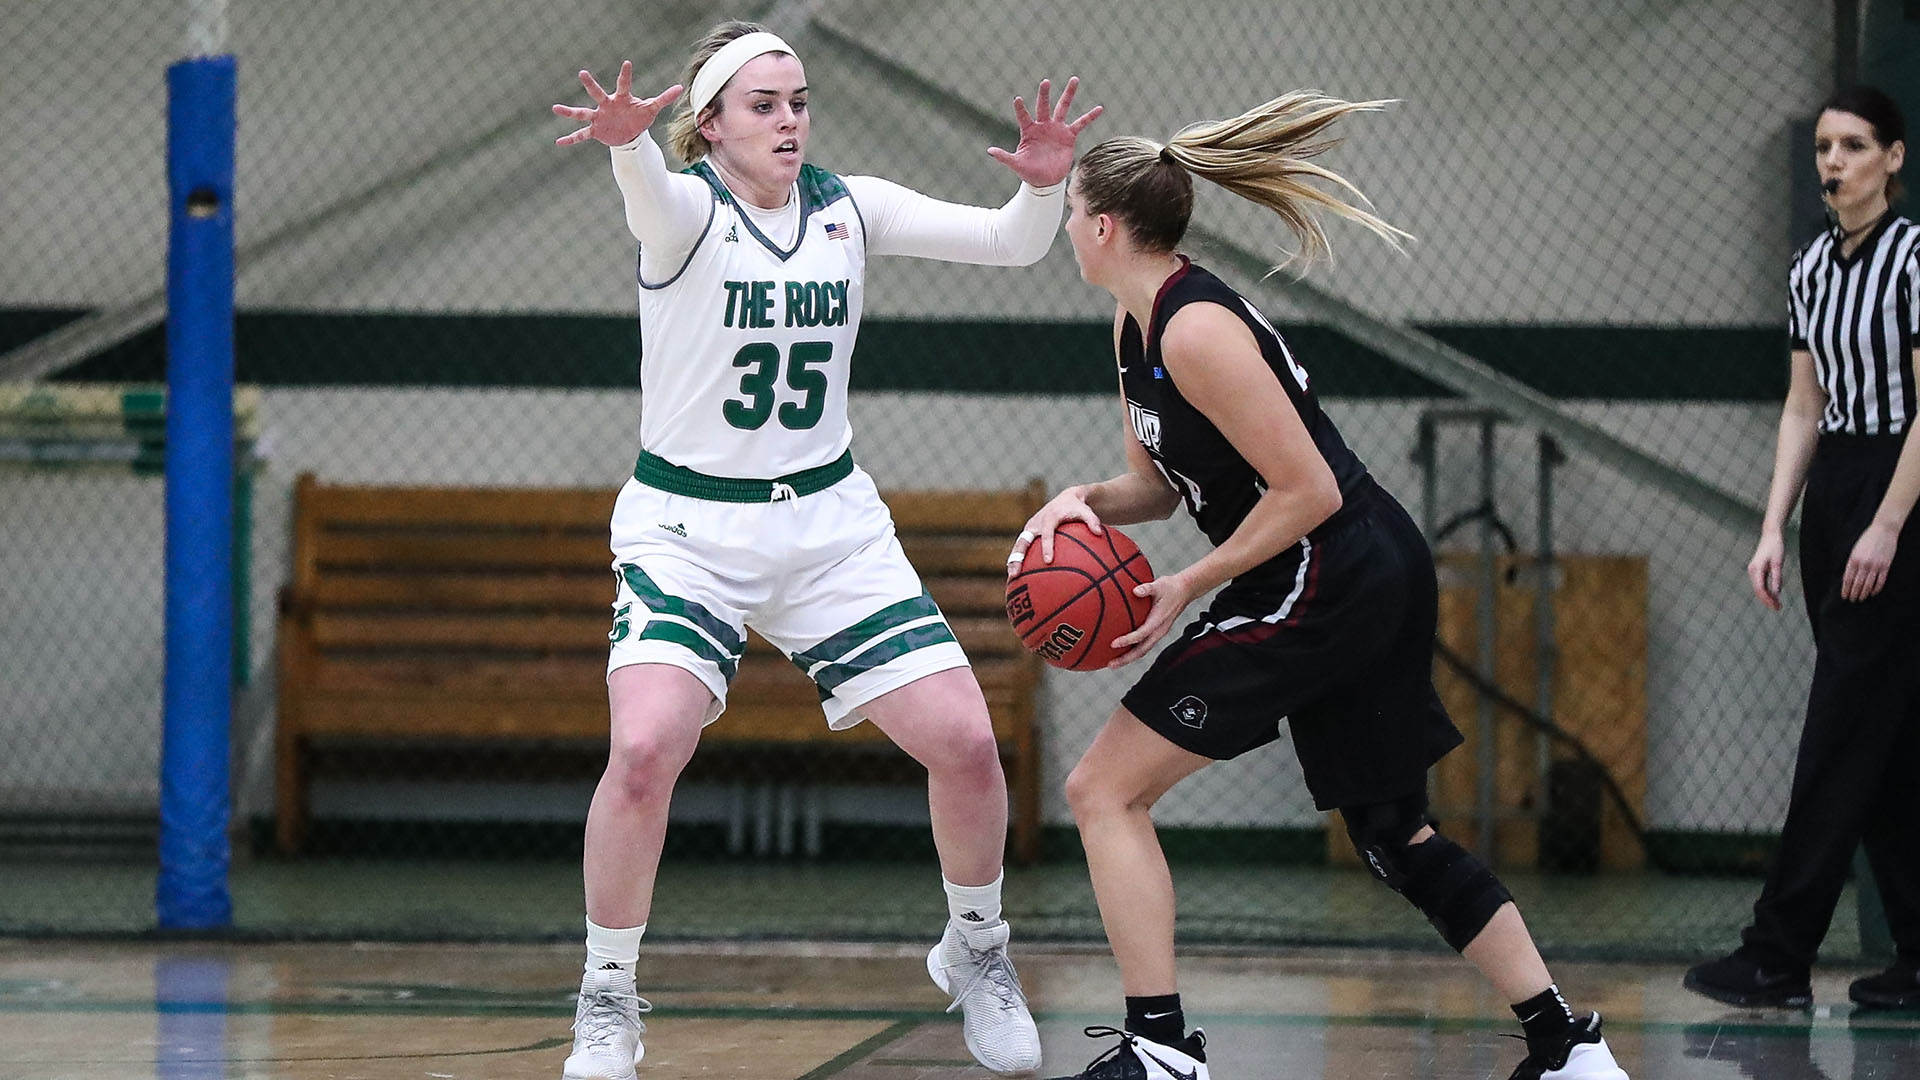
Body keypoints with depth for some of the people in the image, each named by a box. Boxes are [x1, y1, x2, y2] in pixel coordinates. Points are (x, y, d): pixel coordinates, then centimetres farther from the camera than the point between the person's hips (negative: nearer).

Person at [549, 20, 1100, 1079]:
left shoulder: (848, 207, 1)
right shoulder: (684, 209, -12)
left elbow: (1009, 242, -5)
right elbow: (652, 198, -38)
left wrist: (1042, 184, -28)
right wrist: (626, 143, -62)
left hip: (829, 523, 4)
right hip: (687, 527, -4)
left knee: (963, 741, -5)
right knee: (645, 750, -25)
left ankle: (975, 952, 22)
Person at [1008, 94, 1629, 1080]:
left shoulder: (1195, 331, -19)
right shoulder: (1137, 324, 11)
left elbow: (1308, 491, -20)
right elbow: (1162, 481, 19)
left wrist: (1186, 588, -16)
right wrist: (1085, 502, -2)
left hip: (1323, 585, -10)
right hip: (1376, 586, 10)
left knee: (1104, 788, -7)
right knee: (1393, 834, 18)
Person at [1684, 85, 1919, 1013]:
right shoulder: (1810, 270, 12)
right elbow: (1803, 409, 13)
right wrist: (1774, 530, 7)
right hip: (1830, 493, 8)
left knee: (1845, 730, -8)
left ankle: (1779, 955, -11)